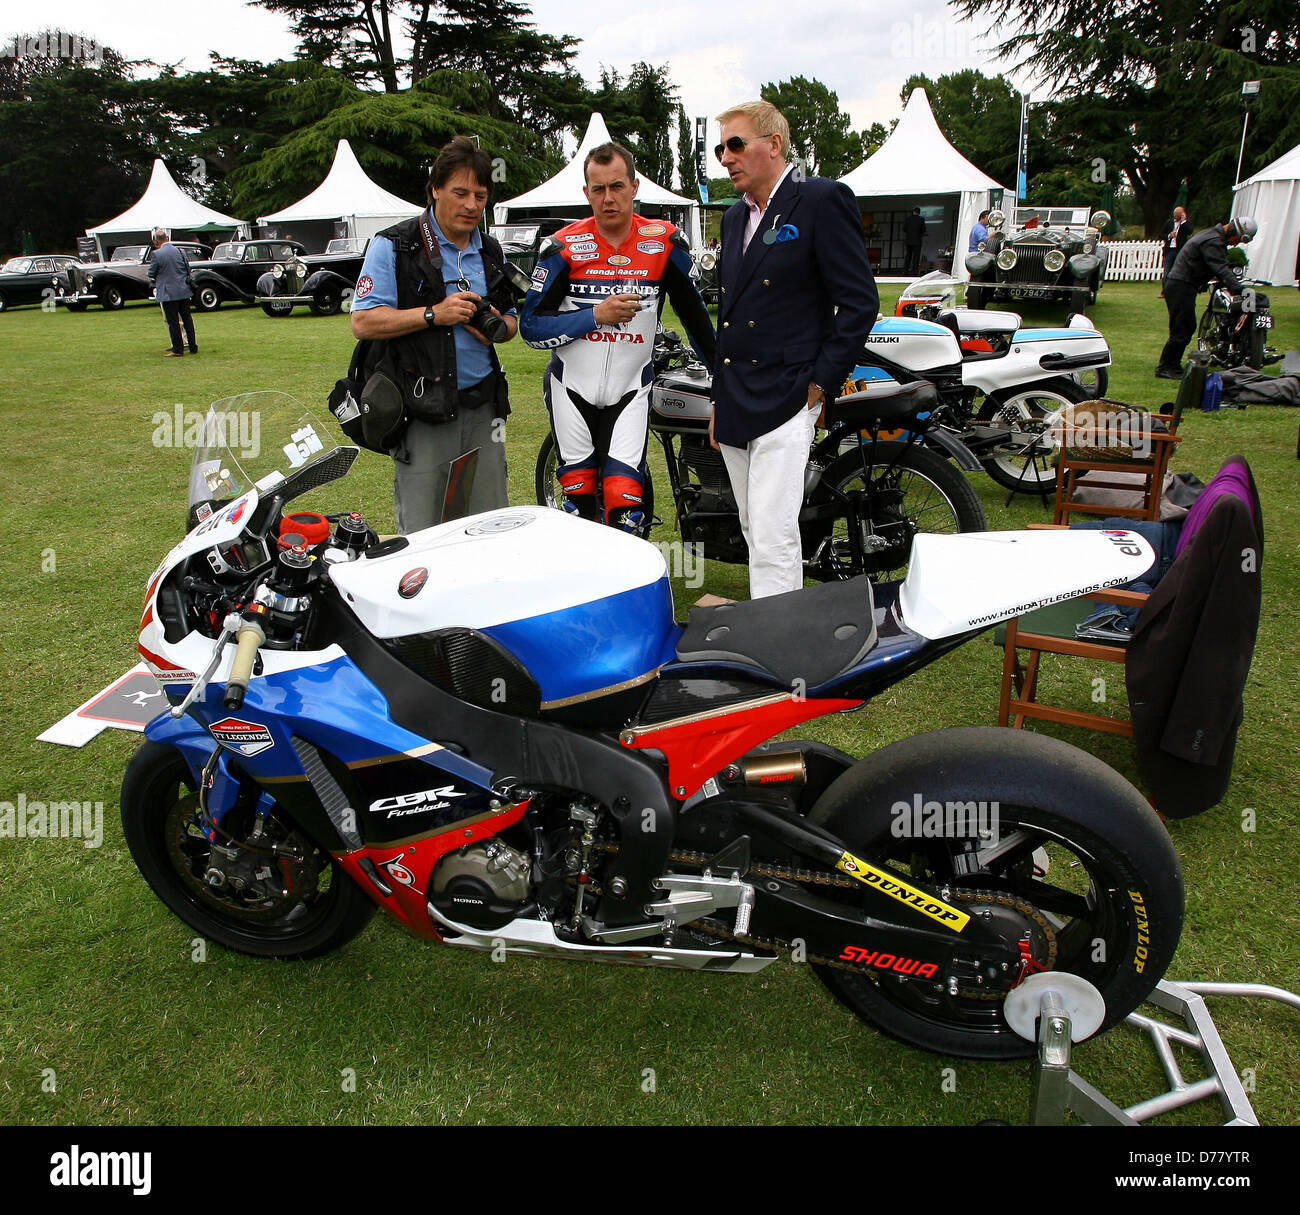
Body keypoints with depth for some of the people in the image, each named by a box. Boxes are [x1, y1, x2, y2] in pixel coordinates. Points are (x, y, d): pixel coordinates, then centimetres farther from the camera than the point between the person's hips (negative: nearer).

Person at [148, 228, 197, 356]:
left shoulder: (157, 254, -12)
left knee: (173, 322, 1)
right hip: (184, 291, 5)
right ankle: (193, 347, 14)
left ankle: (177, 349, 4)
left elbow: (151, 274, -5)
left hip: (168, 293, -5)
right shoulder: (179, 251, 1)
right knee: (187, 319, 12)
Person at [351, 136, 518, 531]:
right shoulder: (394, 246, -4)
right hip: (422, 411, -5)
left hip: (482, 407, 5)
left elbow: (511, 318, 24)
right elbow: (363, 322, -10)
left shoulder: (491, 253, 15)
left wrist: (499, 328, -1)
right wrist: (434, 314, -18)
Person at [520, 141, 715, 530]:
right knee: (578, 497, 8)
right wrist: (596, 314, -17)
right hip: (572, 387, 1)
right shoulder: (565, 246, -4)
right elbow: (531, 326, -6)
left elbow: (695, 315, 10)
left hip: (631, 389, 0)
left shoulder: (665, 242, -2)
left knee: (625, 500, -10)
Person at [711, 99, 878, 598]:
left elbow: (860, 302, -8)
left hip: (785, 402, -8)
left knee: (773, 539, -12)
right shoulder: (734, 218, 19)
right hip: (734, 406, 8)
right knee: (755, 535, 13)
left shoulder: (824, 200, -4)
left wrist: (820, 385, -11)